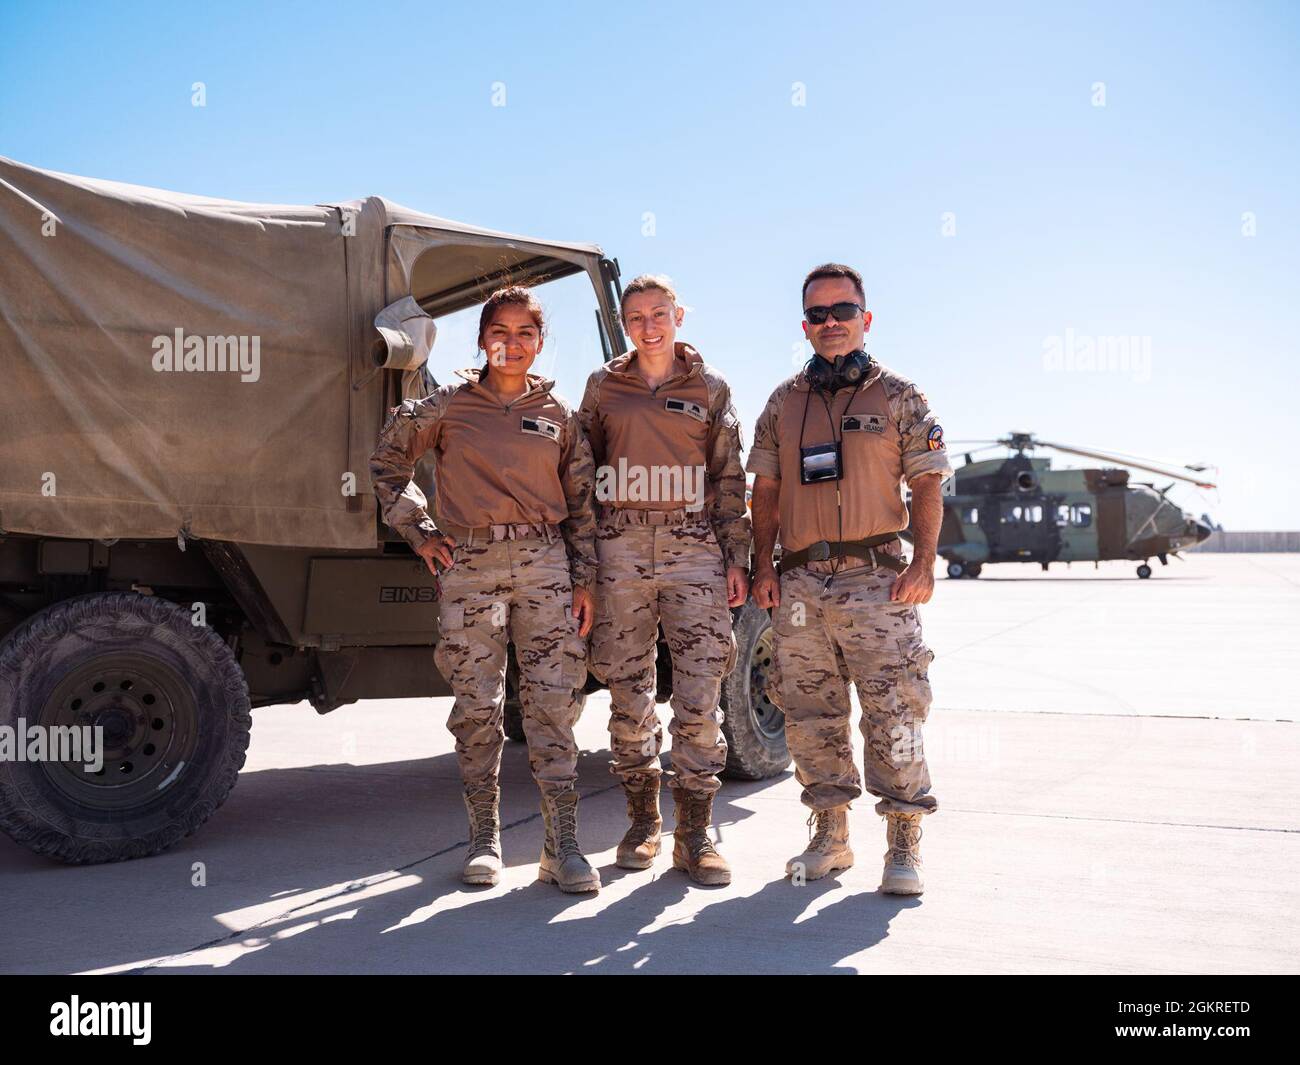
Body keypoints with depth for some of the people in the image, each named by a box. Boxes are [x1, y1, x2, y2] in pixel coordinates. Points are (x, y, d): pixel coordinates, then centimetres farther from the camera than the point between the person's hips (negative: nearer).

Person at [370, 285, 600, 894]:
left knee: (552, 705, -4)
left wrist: (584, 579, 5)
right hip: (469, 565, 0)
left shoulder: (559, 415, 11)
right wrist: (419, 531, 8)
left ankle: (562, 848, 0)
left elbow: (582, 504, 12)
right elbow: (387, 462, 16)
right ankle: (484, 839, 15)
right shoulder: (448, 406, 7)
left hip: (544, 562, 1)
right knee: (476, 708, 2)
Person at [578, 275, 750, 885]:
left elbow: (729, 480, 10)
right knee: (628, 693, 4)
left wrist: (736, 560, 2)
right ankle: (642, 823, 19)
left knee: (700, 694, -6)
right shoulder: (603, 386, 13)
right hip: (620, 547, 1)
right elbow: (583, 472, 13)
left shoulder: (710, 388, 11)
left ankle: (694, 835, 4)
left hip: (693, 546, -1)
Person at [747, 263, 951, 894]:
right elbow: (766, 492, 15)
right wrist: (762, 567, 5)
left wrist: (923, 564, -9)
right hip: (800, 582, 4)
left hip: (876, 578, -3)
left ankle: (904, 845, 4)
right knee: (809, 715, 8)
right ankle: (830, 837, 20)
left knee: (892, 715, -6)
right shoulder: (784, 402, 14)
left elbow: (927, 487, 3)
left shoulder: (898, 396, 6)